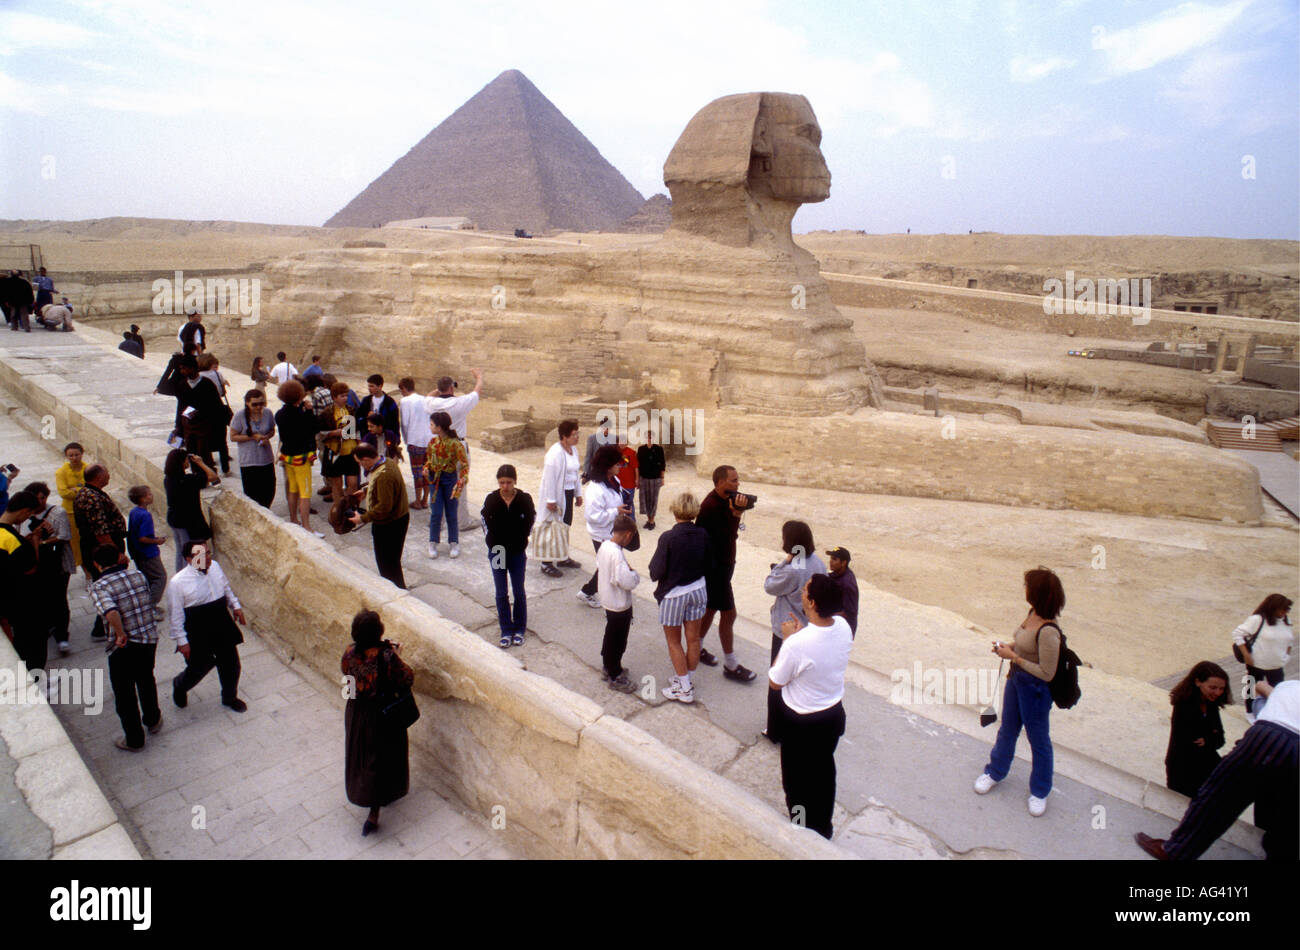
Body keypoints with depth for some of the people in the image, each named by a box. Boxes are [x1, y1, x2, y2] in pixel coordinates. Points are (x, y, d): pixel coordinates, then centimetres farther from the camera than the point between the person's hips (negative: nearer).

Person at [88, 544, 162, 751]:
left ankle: (134, 740, 29)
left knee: (124, 693, 15)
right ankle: (153, 721, 48)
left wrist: (121, 635, -21)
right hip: (150, 639, 5)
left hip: (123, 648, -5)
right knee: (146, 681, 30)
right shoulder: (138, 575, -1)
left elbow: (111, 612, -34)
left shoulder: (99, 587, -17)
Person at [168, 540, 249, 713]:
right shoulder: (178, 582, -21)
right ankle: (179, 686, 48)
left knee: (231, 664, 14)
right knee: (199, 668, 12)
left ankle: (230, 697, 40)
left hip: (223, 628, 5)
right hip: (198, 634, -5)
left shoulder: (215, 566, -6)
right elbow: (175, 615, -14)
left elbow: (227, 589, 14)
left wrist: (236, 606, 8)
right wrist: (181, 641, -12)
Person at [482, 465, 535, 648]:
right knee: (501, 593, 8)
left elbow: (530, 522, 2)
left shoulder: (524, 499, -11)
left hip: (517, 552, 0)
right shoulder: (491, 499, -10)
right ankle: (506, 631, 19)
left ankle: (519, 629, 24)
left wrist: (520, 540, -3)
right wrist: (493, 543, -1)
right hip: (497, 551, 1)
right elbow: (486, 522, 4)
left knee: (519, 592, 10)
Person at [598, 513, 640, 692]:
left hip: (608, 601, 9)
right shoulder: (617, 554, -31)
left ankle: (609, 667, 42)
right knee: (617, 641, 7)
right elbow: (628, 582, -32)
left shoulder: (604, 546, -3)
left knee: (610, 636, 25)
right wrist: (635, 574, -12)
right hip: (620, 605, -9)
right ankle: (615, 677, 21)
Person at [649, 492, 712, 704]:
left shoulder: (668, 538, -23)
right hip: (698, 589, 5)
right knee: (693, 639, 16)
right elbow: (707, 566, 2)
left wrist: (653, 566, 3)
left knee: (673, 642, 12)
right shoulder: (703, 534, -9)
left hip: (674, 594, -5)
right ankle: (686, 680, 32)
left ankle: (685, 689, 18)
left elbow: (656, 572, -18)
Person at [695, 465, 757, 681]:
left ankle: (697, 649, 36)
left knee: (711, 607, 20)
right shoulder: (711, 505, -24)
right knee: (728, 614, -2)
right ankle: (731, 666, 9)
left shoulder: (725, 500, 5)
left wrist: (738, 510, -15)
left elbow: (729, 533, 0)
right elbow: (726, 537, -26)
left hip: (723, 563, 10)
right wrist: (736, 513, -29)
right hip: (717, 567, -10)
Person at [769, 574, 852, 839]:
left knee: (797, 781, 18)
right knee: (824, 773, 27)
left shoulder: (797, 644, -35)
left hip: (802, 723, -6)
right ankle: (823, 829, 47)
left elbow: (775, 682, -17)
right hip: (834, 714, 6)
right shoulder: (843, 626, -15)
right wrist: (802, 631, -2)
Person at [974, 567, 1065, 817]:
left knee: (1038, 740, 15)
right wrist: (1009, 646, -4)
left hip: (1035, 691, -8)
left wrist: (1014, 657, -23)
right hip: (1016, 680, 8)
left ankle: (1040, 791, 37)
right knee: (1007, 730, 26)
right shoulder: (1033, 613, -6)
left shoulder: (1048, 631, -33)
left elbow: (1046, 673, -27)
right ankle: (995, 772, 47)